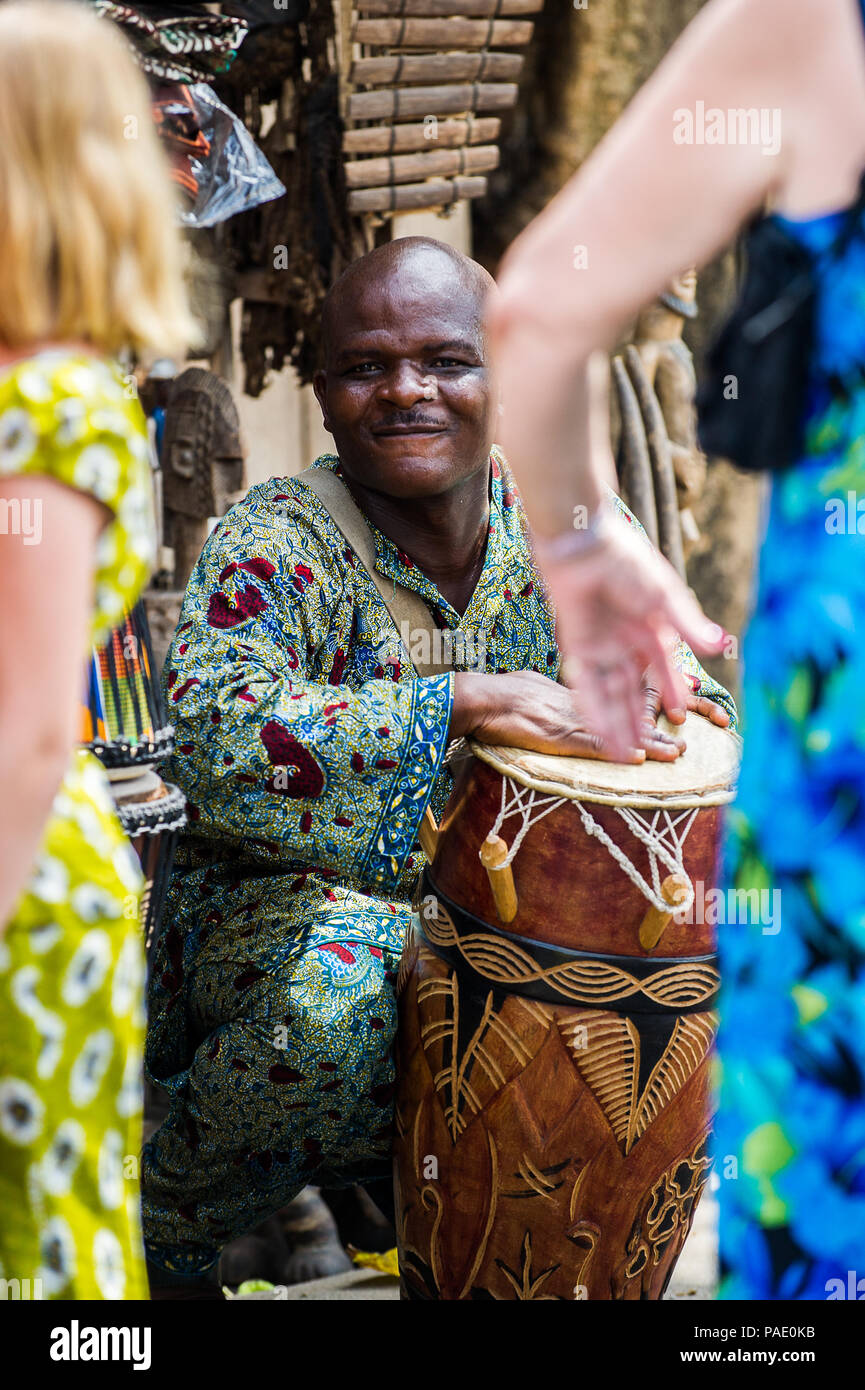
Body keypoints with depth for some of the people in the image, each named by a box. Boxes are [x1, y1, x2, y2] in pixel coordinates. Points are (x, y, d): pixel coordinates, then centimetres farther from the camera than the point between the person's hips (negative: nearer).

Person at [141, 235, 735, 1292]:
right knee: (331, 999, -37)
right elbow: (215, 746, -33)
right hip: (299, 898, -6)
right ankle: (169, 1224, -5)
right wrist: (463, 704, -39)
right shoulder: (272, 543, -17)